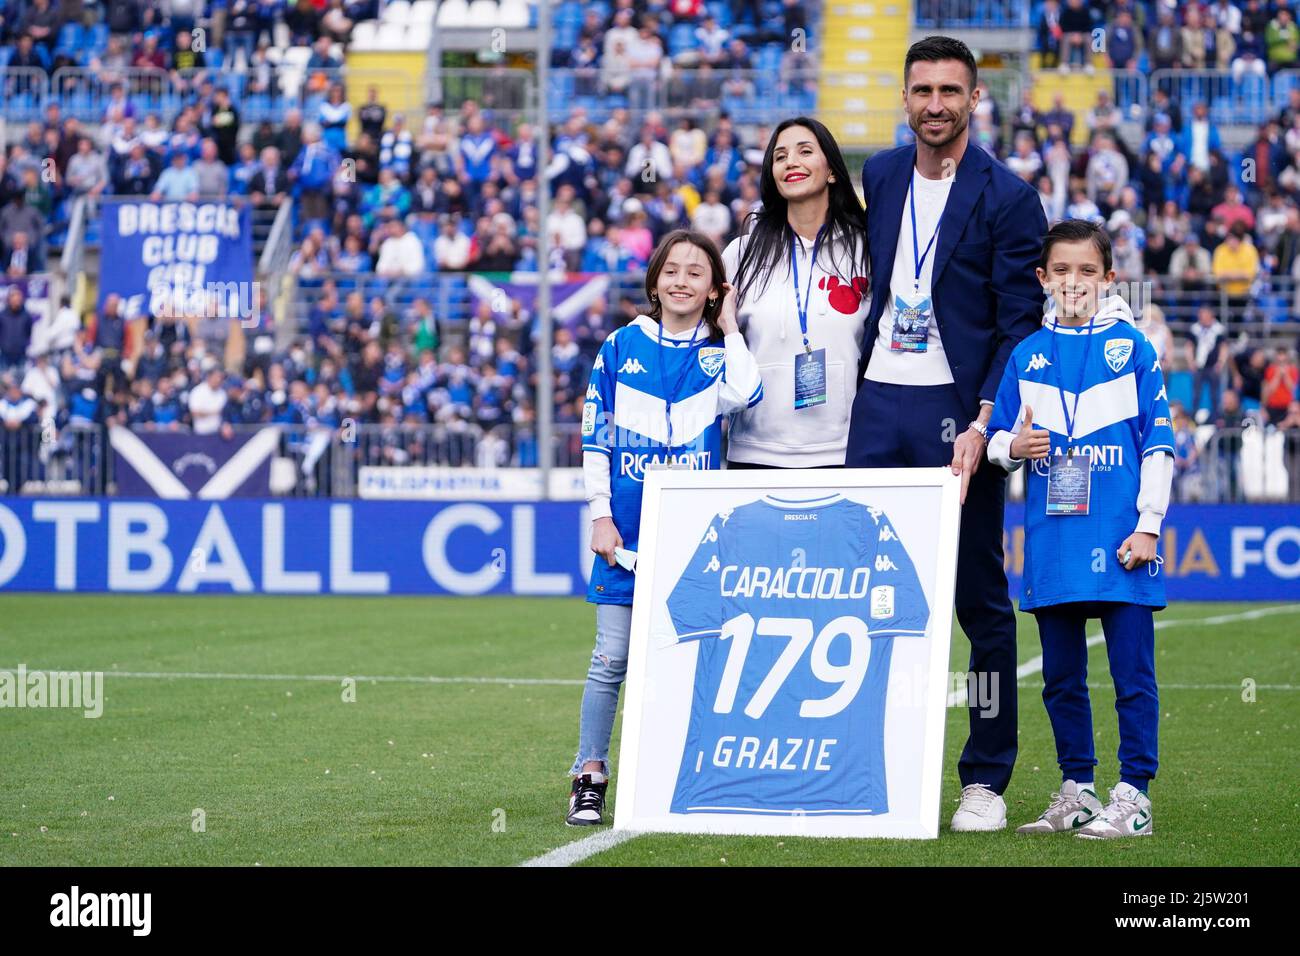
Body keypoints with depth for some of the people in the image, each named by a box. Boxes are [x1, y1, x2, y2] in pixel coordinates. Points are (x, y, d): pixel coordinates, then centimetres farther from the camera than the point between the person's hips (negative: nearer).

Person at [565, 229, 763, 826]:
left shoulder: (719, 353, 5)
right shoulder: (622, 347, 4)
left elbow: (744, 395, -18)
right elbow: (595, 436, 5)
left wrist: (730, 330, -8)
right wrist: (601, 515, -1)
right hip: (627, 529, 0)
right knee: (611, 659, -2)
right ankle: (589, 780, 5)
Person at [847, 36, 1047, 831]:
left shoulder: (1008, 198, -5)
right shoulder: (881, 175, 11)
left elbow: (1021, 325, -8)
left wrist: (983, 422, -17)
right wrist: (864, 366, 14)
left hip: (957, 410, -5)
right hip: (878, 406, 5)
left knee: (979, 599, 1)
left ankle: (987, 780, 8)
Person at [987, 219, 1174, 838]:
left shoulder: (1131, 347, 1)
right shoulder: (1027, 355, 9)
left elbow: (1158, 444, 0)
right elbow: (997, 438, 16)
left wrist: (1148, 525, -6)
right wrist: (1014, 446, -7)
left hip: (1119, 537, -4)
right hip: (1052, 540, 4)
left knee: (1132, 672, -4)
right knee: (1060, 676, 10)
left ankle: (1133, 795, 1)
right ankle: (1076, 793, 20)